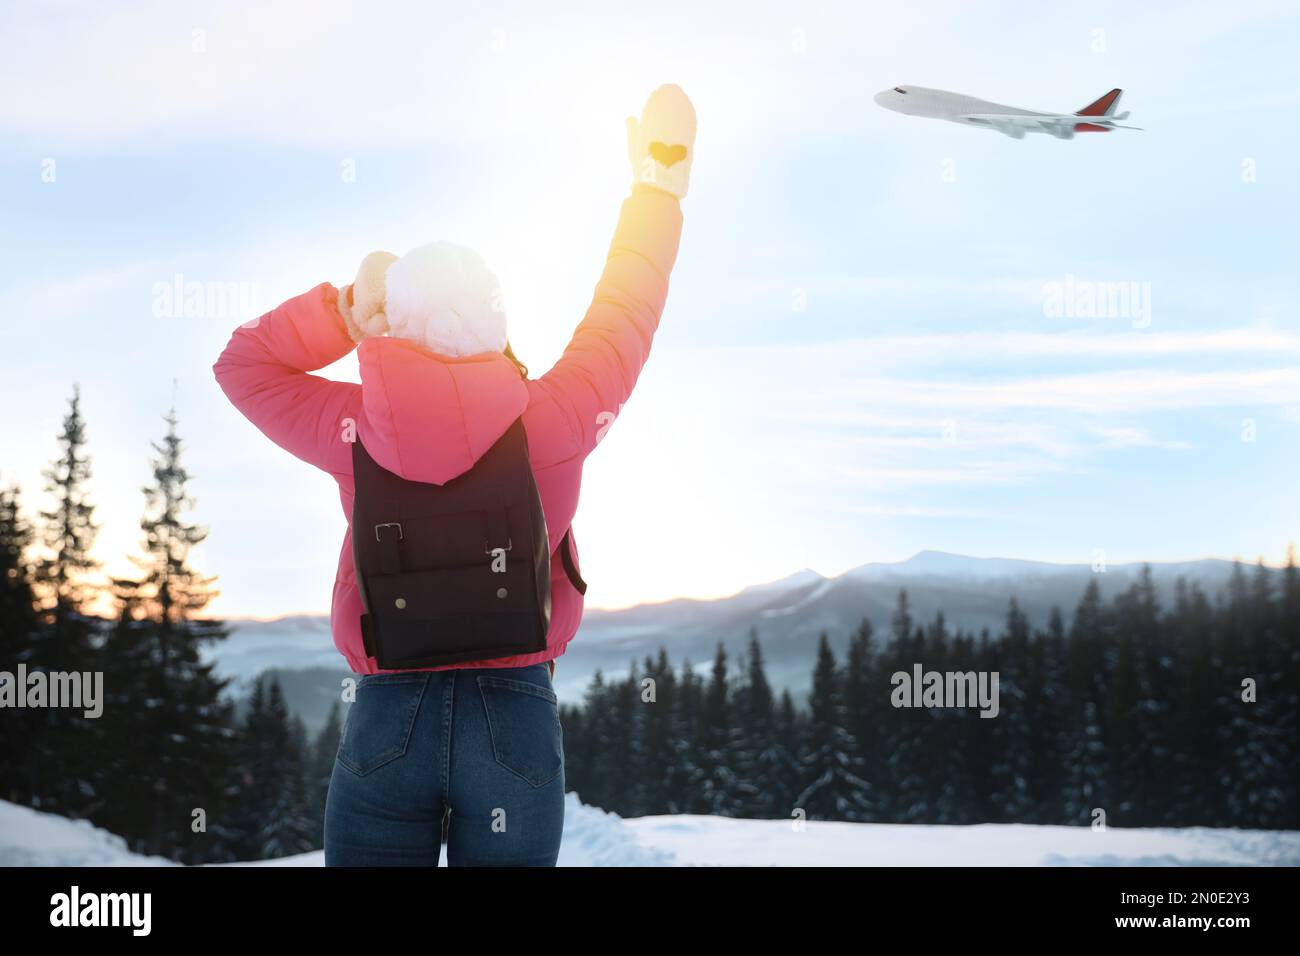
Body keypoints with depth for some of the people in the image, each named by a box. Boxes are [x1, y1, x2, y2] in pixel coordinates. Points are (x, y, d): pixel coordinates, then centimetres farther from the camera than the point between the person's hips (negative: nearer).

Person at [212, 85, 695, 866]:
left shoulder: (356, 430, -9)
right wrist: (661, 183, 18)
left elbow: (243, 363, 9)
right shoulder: (552, 425, -10)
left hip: (387, 717, 0)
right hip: (516, 715, 0)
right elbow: (623, 315, 6)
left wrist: (349, 306, 1)